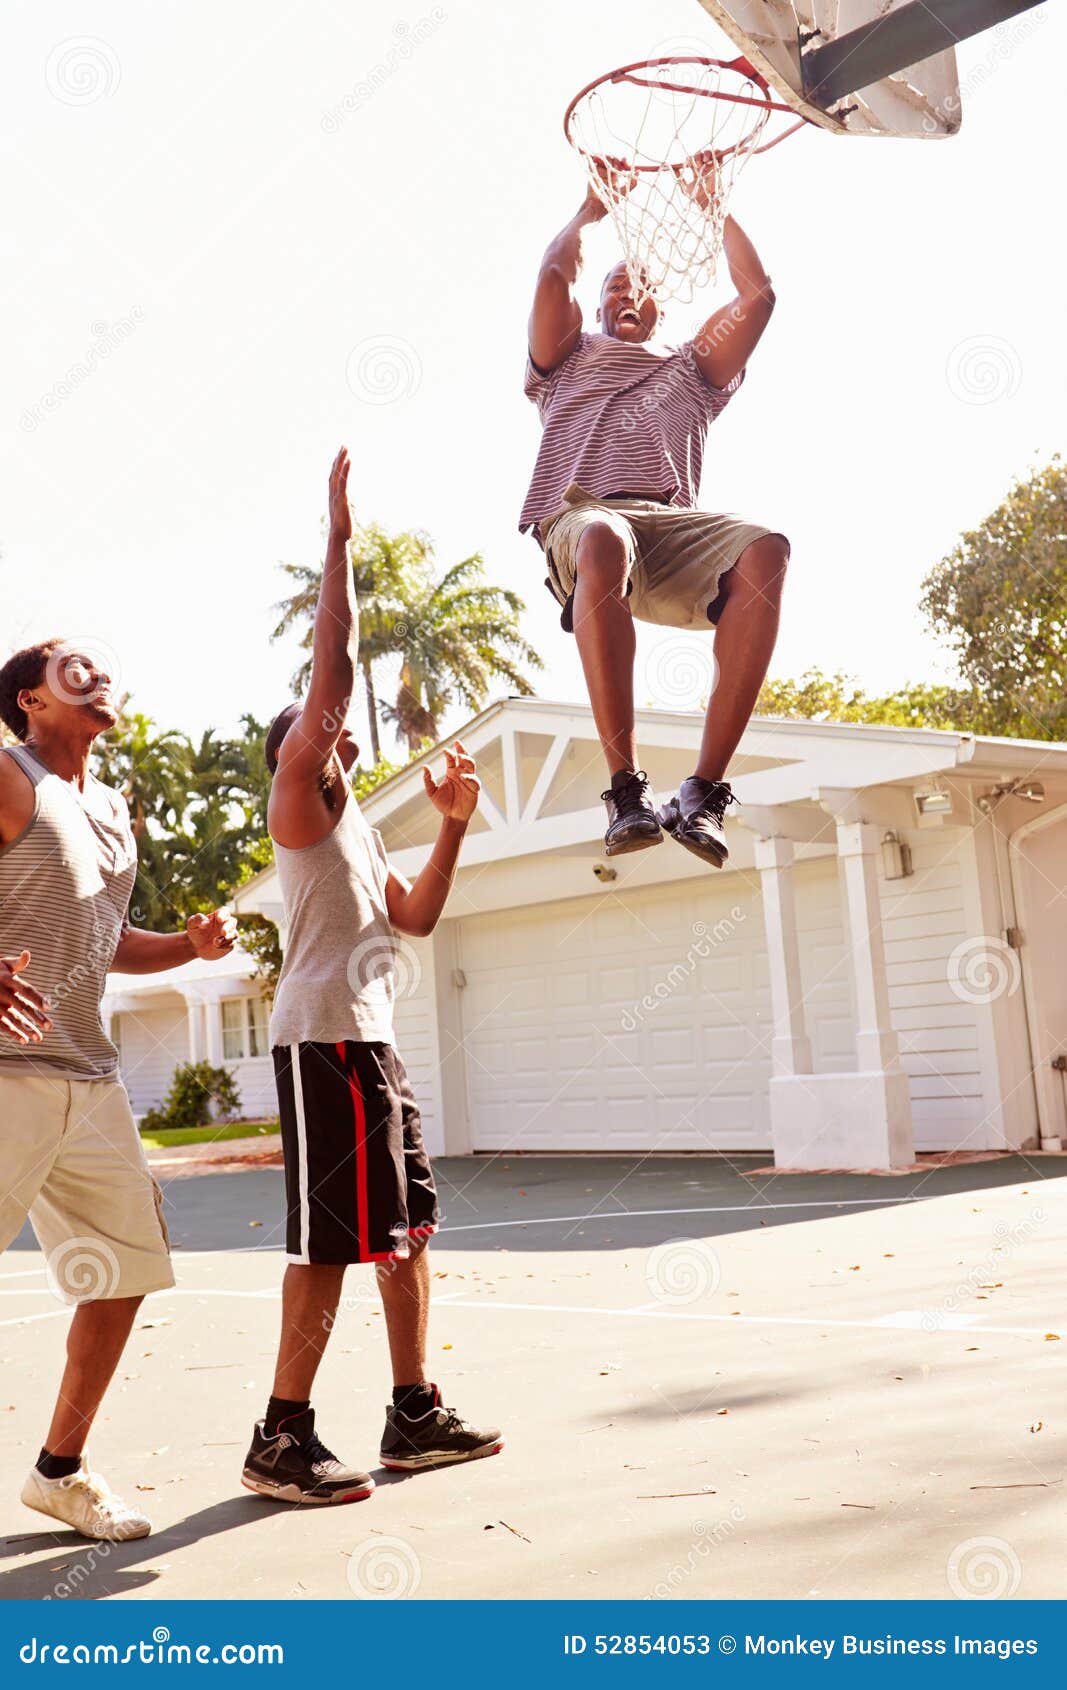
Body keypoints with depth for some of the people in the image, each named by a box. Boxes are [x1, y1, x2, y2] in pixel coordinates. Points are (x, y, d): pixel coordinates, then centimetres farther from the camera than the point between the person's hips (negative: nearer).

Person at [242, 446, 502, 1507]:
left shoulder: (358, 831, 25)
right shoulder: (299, 801, -1)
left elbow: (414, 918, 23)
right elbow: (332, 668, -11)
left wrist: (453, 827, 15)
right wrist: (339, 536, -10)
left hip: (367, 1040, 9)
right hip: (324, 1037, -9)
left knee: (406, 1226, 10)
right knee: (330, 1240, -9)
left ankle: (416, 1417, 18)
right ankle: (281, 1440, -1)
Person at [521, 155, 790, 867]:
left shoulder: (693, 367, 38)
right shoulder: (570, 356, 34)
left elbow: (759, 294, 25)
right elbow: (555, 277, 17)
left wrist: (714, 206, 32)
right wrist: (596, 205, 31)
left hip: (674, 523, 2)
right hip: (581, 514, -2)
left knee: (765, 549, -34)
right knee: (604, 542, -42)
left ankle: (706, 789, -38)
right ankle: (628, 789, -43)